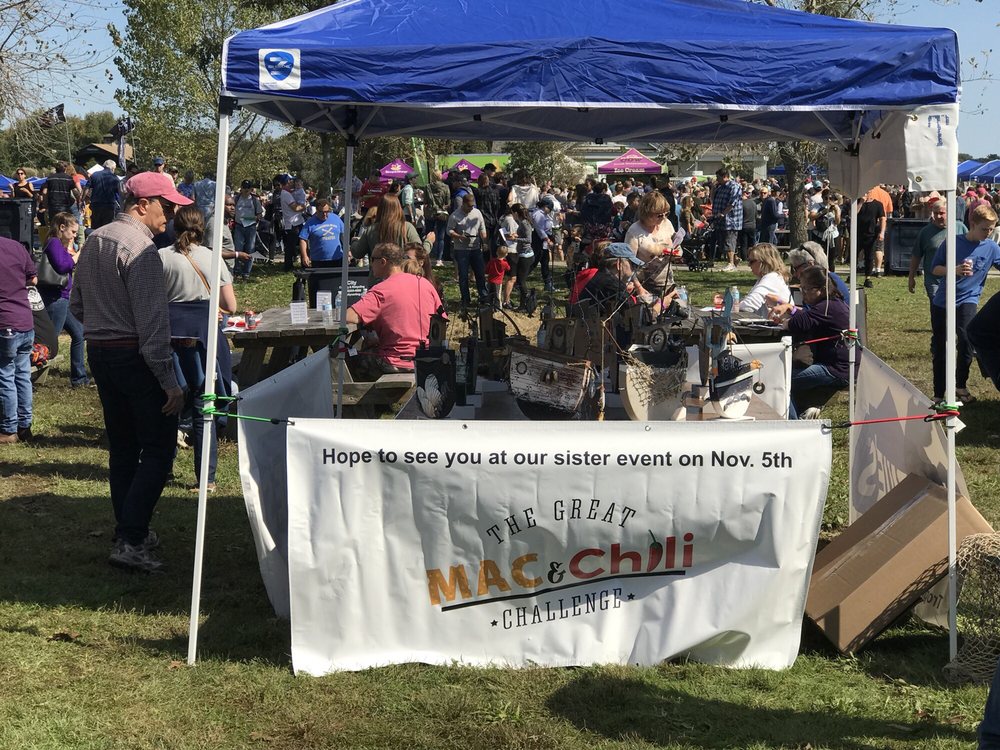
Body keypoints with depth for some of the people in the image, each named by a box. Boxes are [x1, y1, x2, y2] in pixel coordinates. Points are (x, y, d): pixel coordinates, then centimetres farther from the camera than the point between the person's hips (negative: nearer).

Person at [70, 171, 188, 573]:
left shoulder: (93, 241, 11)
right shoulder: (140, 249, -18)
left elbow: (77, 304, 19)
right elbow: (152, 320, -22)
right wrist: (170, 382, -20)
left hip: (98, 353, 9)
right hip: (135, 356, -9)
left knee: (122, 447, 16)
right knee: (158, 450, -4)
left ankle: (129, 532, 23)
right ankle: (130, 541, -11)